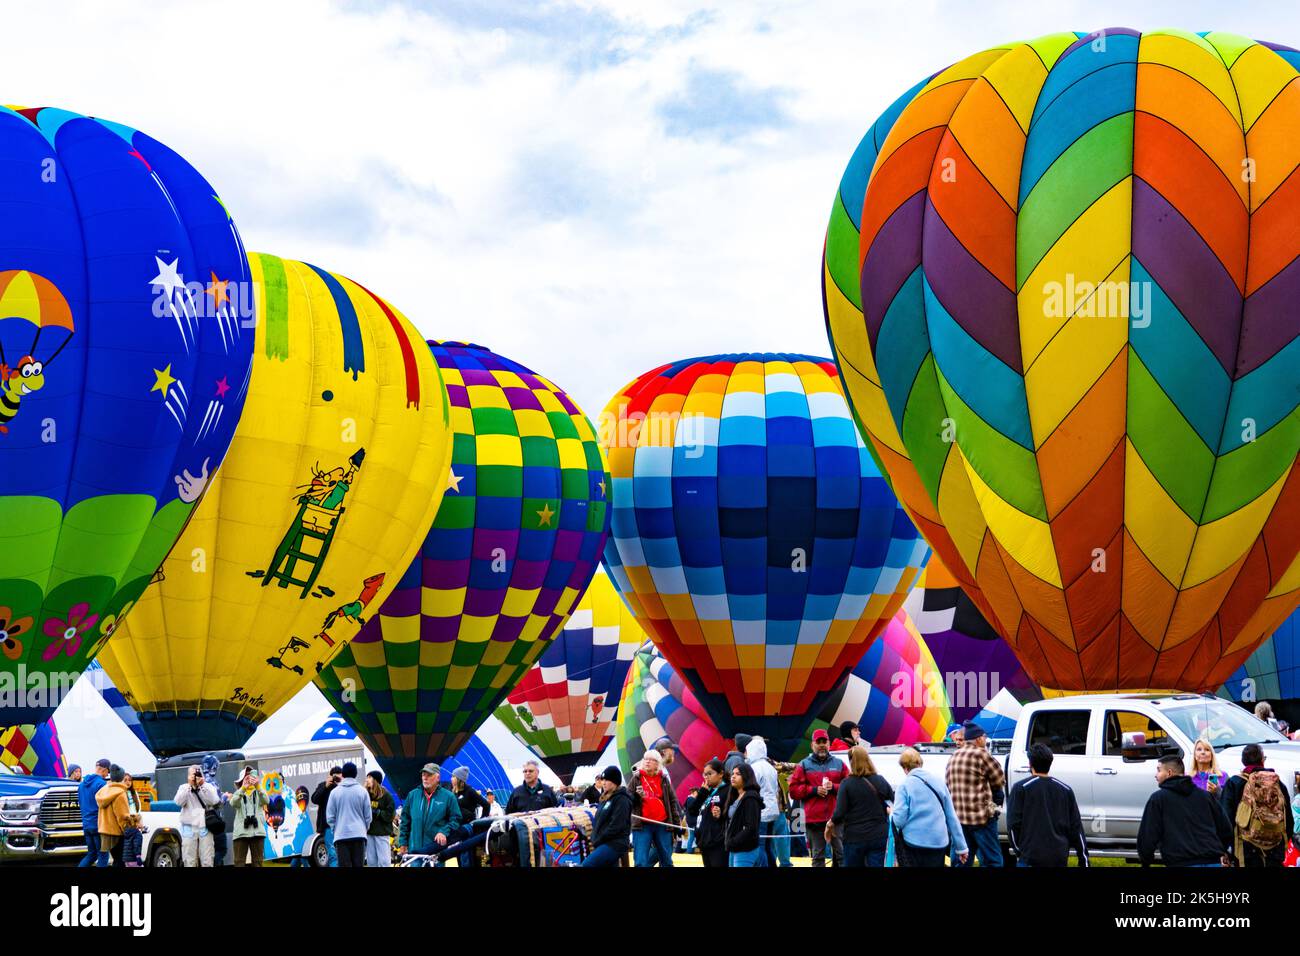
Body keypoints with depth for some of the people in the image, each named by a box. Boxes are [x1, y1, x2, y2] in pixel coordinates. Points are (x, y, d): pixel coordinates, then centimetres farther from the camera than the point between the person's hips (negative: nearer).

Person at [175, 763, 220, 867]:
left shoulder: (208, 787, 8)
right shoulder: (183, 787, 8)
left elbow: (215, 801, -8)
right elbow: (179, 802, -10)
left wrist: (203, 785, -15)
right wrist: (189, 785, -15)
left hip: (205, 827, 0)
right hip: (189, 828, 0)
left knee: (207, 862, -1)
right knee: (189, 861, -3)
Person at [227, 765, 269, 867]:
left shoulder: (258, 793, 10)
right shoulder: (239, 793, 8)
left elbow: (266, 801, -11)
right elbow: (233, 803, -15)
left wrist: (258, 787, -29)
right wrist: (243, 788, -31)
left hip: (257, 831, 1)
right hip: (241, 832, -1)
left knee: (257, 862, 4)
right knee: (239, 862, -5)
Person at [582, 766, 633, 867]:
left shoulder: (621, 799, -9)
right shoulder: (605, 798, 18)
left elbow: (616, 826, -17)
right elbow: (598, 822, 20)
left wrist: (597, 841, -13)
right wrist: (594, 840, 4)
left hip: (614, 844, -9)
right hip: (604, 844, 9)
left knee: (586, 865, -23)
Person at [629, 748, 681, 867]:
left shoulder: (664, 779, 9)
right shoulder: (636, 778, 5)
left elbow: (672, 800, 12)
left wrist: (677, 820, 6)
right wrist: (637, 796, -16)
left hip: (663, 825, 2)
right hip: (642, 825, -2)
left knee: (666, 861, 10)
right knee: (640, 862, -9)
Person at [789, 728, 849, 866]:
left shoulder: (839, 764, 12)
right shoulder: (804, 765, 8)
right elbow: (794, 790, 2)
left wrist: (834, 787, -9)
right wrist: (814, 790, -9)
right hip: (814, 818, -1)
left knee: (841, 854, 0)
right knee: (817, 856, 3)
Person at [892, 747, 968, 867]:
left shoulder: (905, 785, -7)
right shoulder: (938, 782, 6)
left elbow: (899, 820, -12)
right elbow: (952, 817, 7)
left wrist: (891, 815, 11)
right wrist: (961, 847, 12)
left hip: (913, 844, -4)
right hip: (939, 843, 4)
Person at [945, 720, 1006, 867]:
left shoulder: (954, 757, 14)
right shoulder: (981, 754, -9)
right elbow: (1000, 781, -3)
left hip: (958, 817, 7)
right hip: (980, 816, -7)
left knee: (963, 861, 10)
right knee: (992, 860, -4)